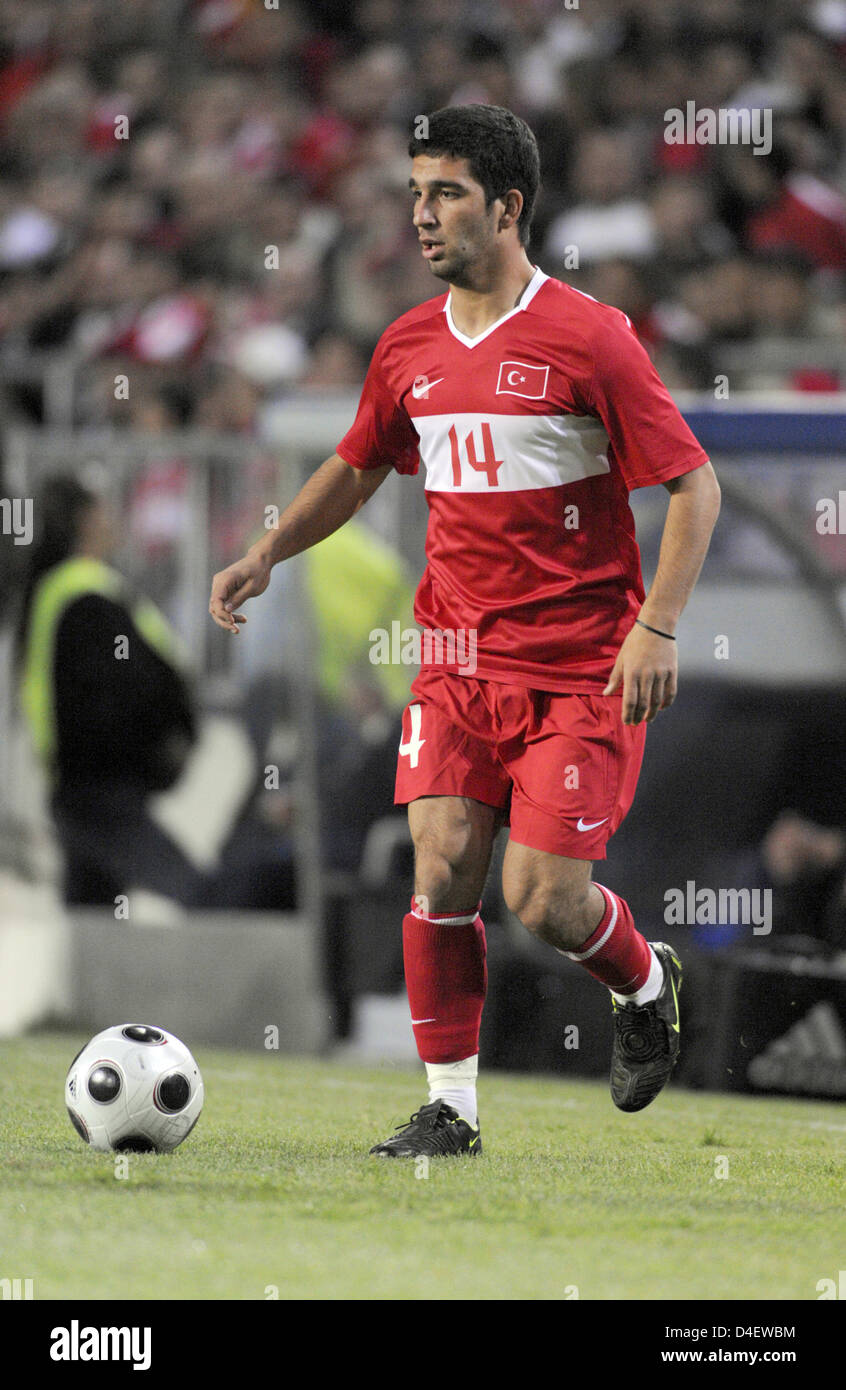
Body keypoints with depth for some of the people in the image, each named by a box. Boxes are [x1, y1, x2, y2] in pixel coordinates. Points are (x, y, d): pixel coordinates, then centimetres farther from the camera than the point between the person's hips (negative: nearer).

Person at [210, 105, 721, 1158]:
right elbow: (357, 468, 25)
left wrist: (657, 629, -18)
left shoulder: (589, 338, -11)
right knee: (443, 872, -5)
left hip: (580, 669, -5)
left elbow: (693, 486, -8)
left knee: (543, 897, -9)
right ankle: (450, 1107, 6)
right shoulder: (409, 348, 7)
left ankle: (645, 984, 23)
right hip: (458, 661, 5)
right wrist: (267, 553, 12)